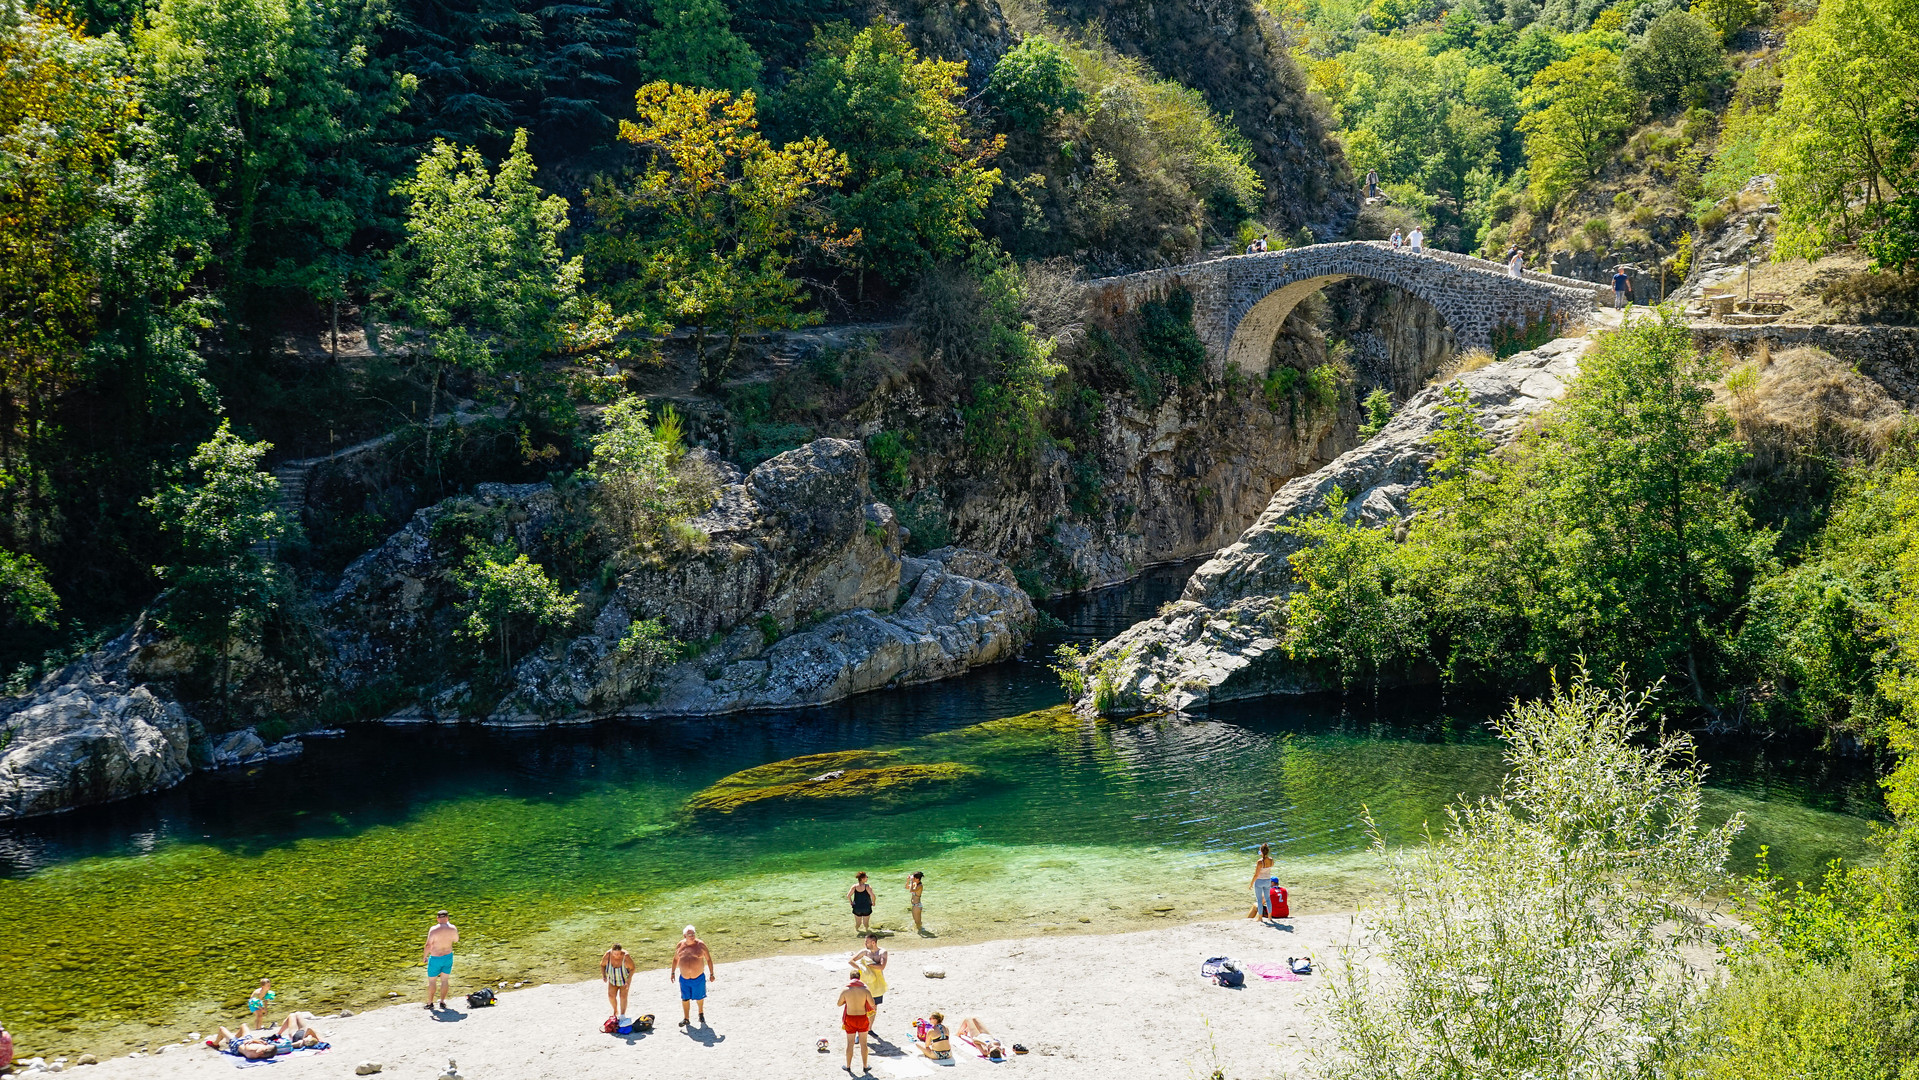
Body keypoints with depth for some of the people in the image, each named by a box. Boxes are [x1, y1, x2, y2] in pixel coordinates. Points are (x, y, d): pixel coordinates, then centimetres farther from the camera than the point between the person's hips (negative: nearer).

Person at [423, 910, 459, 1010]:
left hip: (435, 958, -3)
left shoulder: (433, 929, -20)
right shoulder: (453, 928, -9)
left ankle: (430, 1003, 19)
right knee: (445, 980, 16)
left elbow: (428, 945, -19)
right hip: (448, 956, 3)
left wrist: (424, 956, -3)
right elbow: (456, 939, 10)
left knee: (431, 981, 12)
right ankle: (442, 1002, 19)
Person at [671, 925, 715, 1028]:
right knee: (685, 998, 9)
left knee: (699, 997, 13)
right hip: (684, 978, 2)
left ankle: (701, 1014, 39)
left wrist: (711, 973, -1)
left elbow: (708, 959, -1)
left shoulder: (700, 945, -8)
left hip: (698, 977, -2)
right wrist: (673, 972, 15)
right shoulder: (680, 945, -2)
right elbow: (675, 959, 14)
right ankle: (686, 1019, 25)